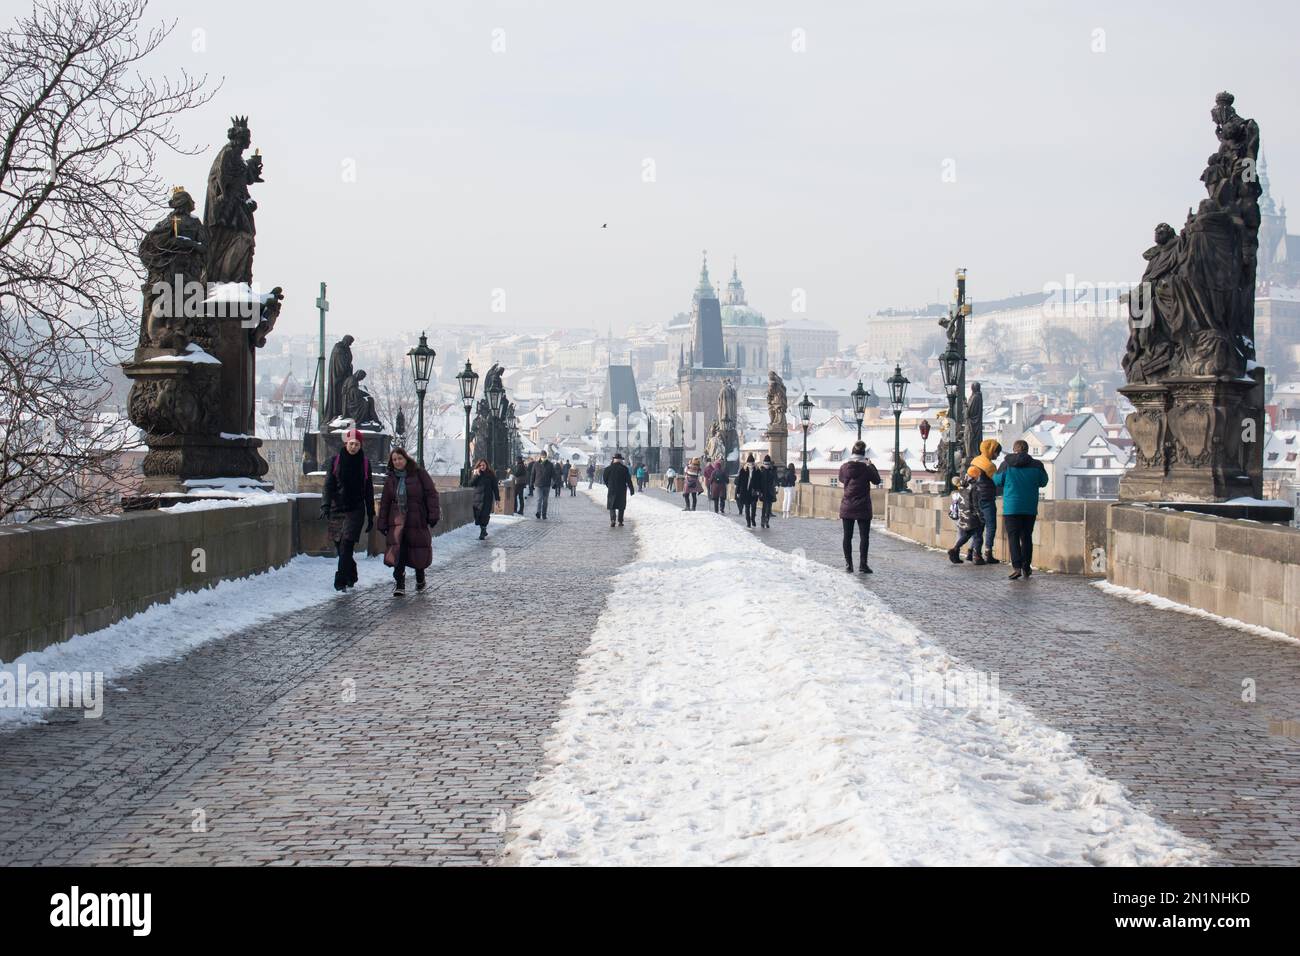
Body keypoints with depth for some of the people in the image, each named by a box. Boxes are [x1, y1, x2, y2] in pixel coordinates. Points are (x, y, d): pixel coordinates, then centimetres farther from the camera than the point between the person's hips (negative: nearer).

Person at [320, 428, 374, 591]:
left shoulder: (364, 462, 4)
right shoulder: (336, 460, 3)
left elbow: (368, 490, 9)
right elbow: (328, 485, -1)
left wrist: (371, 515, 8)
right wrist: (325, 506, -16)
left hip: (356, 510, -2)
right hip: (337, 508, 2)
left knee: (346, 545, -13)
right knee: (340, 546, 6)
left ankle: (341, 581, -13)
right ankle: (351, 576, 26)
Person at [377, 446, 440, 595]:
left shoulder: (419, 474, -2)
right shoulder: (390, 479, 9)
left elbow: (431, 494, -4)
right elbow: (384, 503, 13)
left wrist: (433, 514, -12)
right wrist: (382, 524, 9)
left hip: (418, 521, -2)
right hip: (397, 522, 2)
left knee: (419, 553, 7)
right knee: (398, 553, -10)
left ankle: (420, 580, 32)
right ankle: (399, 585, -7)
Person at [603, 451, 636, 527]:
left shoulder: (608, 468, -3)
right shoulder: (624, 468, -6)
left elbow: (604, 479, 5)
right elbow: (628, 480, -6)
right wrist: (631, 489, 1)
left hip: (611, 490, 0)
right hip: (622, 491, 0)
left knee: (612, 506, 6)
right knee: (621, 506, 11)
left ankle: (612, 519, -15)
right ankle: (620, 522, 10)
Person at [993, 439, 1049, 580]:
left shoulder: (1006, 464, -6)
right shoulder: (1036, 465, -1)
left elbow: (997, 481, 3)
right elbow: (1043, 482, 11)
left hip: (1011, 507, -2)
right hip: (1030, 508, 2)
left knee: (1013, 537, -1)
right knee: (1027, 537, 13)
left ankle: (1017, 567, -13)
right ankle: (1026, 566, 13)